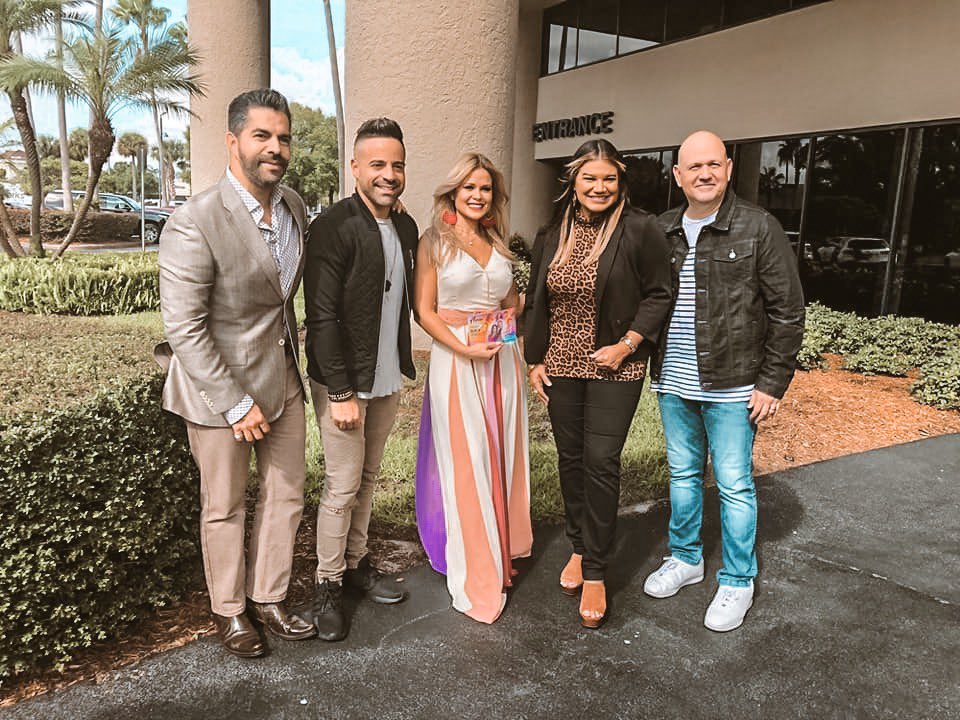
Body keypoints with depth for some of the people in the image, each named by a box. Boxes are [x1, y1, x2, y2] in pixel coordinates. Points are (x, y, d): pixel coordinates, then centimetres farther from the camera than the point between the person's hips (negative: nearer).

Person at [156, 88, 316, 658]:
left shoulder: (296, 207, 1)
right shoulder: (196, 223, -21)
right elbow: (184, 328, -21)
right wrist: (236, 404, -19)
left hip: (283, 376, 7)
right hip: (217, 384, -6)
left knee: (286, 495, 15)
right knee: (225, 507, 12)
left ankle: (270, 599, 35)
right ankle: (231, 611, 34)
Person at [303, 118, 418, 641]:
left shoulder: (406, 227, 6)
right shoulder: (333, 226, -16)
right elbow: (322, 317, -19)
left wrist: (402, 367, 11)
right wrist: (341, 393, -20)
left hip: (387, 379, 7)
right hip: (343, 381, -7)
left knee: (367, 478, 18)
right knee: (343, 486, 2)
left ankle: (356, 563, 35)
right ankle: (327, 584, 20)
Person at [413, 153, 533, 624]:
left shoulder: (499, 245, 12)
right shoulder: (434, 242, -2)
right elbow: (423, 311, -7)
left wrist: (505, 327, 0)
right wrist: (465, 348, -17)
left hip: (501, 359, 5)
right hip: (454, 359, -5)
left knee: (502, 457, 12)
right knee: (464, 465, 1)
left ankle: (501, 554, 30)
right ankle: (475, 579, 15)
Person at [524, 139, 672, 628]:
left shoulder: (640, 230, -7)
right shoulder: (552, 236, 7)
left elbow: (659, 295, -4)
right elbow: (536, 303, 12)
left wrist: (625, 345, -13)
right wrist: (535, 361, 8)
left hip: (614, 369, -4)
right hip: (560, 367, 5)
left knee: (601, 463, -4)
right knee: (570, 458, 12)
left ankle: (595, 573, 9)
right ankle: (579, 548, 31)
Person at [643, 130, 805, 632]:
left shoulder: (759, 228, -7)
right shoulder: (661, 231, 6)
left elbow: (787, 312, -6)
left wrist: (772, 383, -9)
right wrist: (651, 364, 5)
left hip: (731, 385, -4)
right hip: (673, 383, 5)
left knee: (734, 484, 5)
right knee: (683, 474, 17)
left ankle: (737, 581, 22)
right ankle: (685, 558, 35)